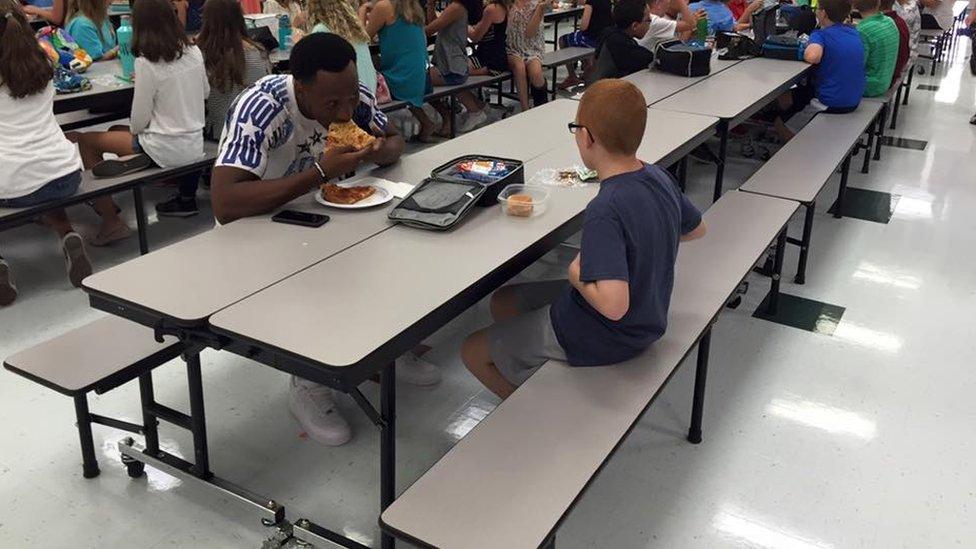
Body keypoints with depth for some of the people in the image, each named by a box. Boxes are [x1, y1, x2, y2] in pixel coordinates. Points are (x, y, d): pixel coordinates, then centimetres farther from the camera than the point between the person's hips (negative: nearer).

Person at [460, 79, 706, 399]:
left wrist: (576, 274, -22)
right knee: (502, 302, 21)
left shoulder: (605, 211, -33)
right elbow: (697, 229, 12)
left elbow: (613, 305, -40)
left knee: (473, 352, 8)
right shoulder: (660, 178, -7)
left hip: (603, 339, -9)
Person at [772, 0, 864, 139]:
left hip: (832, 104, -8)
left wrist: (806, 47, -15)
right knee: (787, 97, 25)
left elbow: (812, 56, -38)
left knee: (781, 124, 11)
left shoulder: (821, 35, -18)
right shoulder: (854, 32, 3)